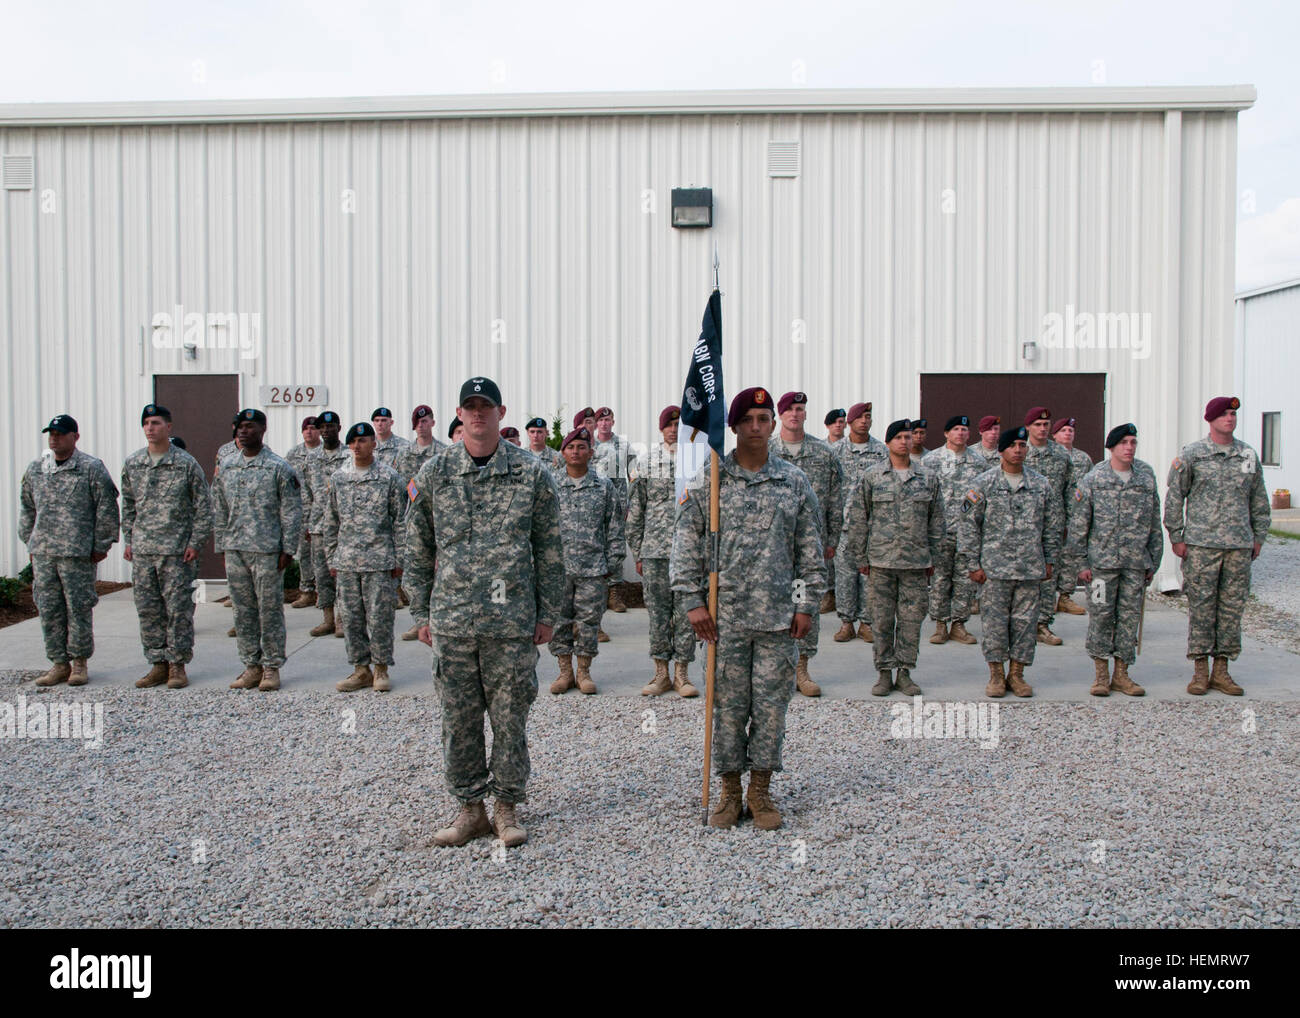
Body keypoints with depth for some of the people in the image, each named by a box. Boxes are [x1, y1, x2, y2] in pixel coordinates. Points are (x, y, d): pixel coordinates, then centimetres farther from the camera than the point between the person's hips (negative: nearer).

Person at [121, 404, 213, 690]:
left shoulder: (187, 464, -3)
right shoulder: (132, 464, 9)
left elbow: (203, 507, -2)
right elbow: (128, 506, 18)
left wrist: (195, 543, -7)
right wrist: (128, 540, 12)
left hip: (177, 550, -4)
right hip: (142, 551, 4)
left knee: (178, 609, -1)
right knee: (148, 610, 7)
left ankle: (177, 665, 9)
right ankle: (158, 664, 17)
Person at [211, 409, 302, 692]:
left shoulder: (279, 467, -3)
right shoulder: (227, 466, 11)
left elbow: (291, 512, -4)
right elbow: (219, 510, 16)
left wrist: (287, 549, -8)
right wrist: (222, 545, 11)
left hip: (267, 551, -5)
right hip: (234, 551, 5)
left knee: (270, 610, 0)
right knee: (243, 610, 9)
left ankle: (272, 668, 10)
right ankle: (252, 665, 19)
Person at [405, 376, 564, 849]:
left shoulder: (531, 473, 1)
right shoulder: (433, 473, 5)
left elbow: (549, 548, 5)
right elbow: (417, 550, 10)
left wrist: (548, 613, 2)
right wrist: (421, 613, 7)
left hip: (513, 622, -1)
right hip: (451, 620, 2)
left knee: (510, 720, 6)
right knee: (459, 720, 9)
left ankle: (507, 808, 23)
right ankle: (470, 808, 24)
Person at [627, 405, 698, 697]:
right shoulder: (647, 462, 8)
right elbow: (635, 512, 10)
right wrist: (637, 553, 6)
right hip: (655, 551, 1)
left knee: (686, 612, 2)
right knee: (658, 612, 5)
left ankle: (682, 673, 12)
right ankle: (661, 673, 15)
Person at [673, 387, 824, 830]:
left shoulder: (795, 481, 7)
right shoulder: (709, 479, 2)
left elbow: (811, 548, 9)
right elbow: (686, 540, 2)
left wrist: (808, 604, 4)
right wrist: (692, 601, -3)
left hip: (779, 615, 1)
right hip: (725, 614, -1)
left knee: (772, 703, 6)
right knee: (729, 704, 6)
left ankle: (761, 790, 21)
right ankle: (730, 789, 21)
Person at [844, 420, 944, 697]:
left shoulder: (929, 479, 7)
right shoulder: (871, 478, 2)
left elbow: (936, 520, 12)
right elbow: (855, 519, 3)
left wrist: (932, 558, 8)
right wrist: (860, 557, 0)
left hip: (916, 561, 1)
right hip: (881, 559, -1)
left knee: (912, 617, 4)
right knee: (882, 619, 3)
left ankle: (904, 672, 16)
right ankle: (884, 672, 14)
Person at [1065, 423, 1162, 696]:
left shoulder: (1147, 477, 7)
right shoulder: (1092, 480, -3)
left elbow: (1154, 522, 13)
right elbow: (1077, 525, -3)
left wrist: (1153, 561, 11)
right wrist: (1079, 563, -6)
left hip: (1136, 562, 3)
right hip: (1102, 561, -3)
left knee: (1129, 615, 6)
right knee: (1101, 615, 0)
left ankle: (1121, 674, 16)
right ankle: (1101, 674, 11)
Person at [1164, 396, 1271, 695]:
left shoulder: (1249, 455, 10)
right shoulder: (1191, 454, -1)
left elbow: (1259, 499, 17)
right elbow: (1174, 496, 0)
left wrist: (1259, 536, 13)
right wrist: (1176, 537, -3)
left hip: (1240, 545, 4)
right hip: (1201, 544, -4)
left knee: (1233, 606, 6)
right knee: (1201, 606, -1)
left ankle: (1221, 670, 15)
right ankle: (1200, 670, 8)